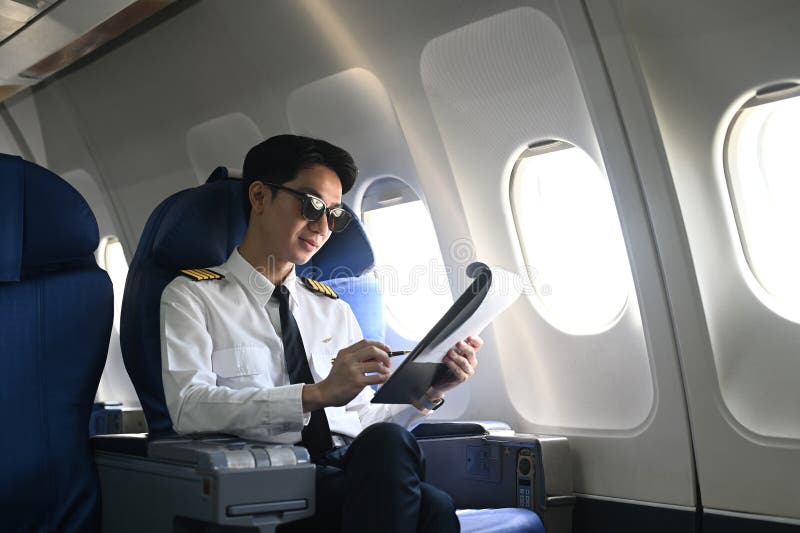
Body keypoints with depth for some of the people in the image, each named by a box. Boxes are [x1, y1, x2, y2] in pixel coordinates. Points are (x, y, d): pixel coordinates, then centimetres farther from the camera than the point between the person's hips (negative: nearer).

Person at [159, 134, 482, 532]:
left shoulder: (333, 309, 23)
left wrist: (427, 394, 0)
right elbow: (189, 408, -11)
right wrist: (318, 394, -21)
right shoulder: (192, 297, 7)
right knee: (388, 445, -34)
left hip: (354, 466, 5)